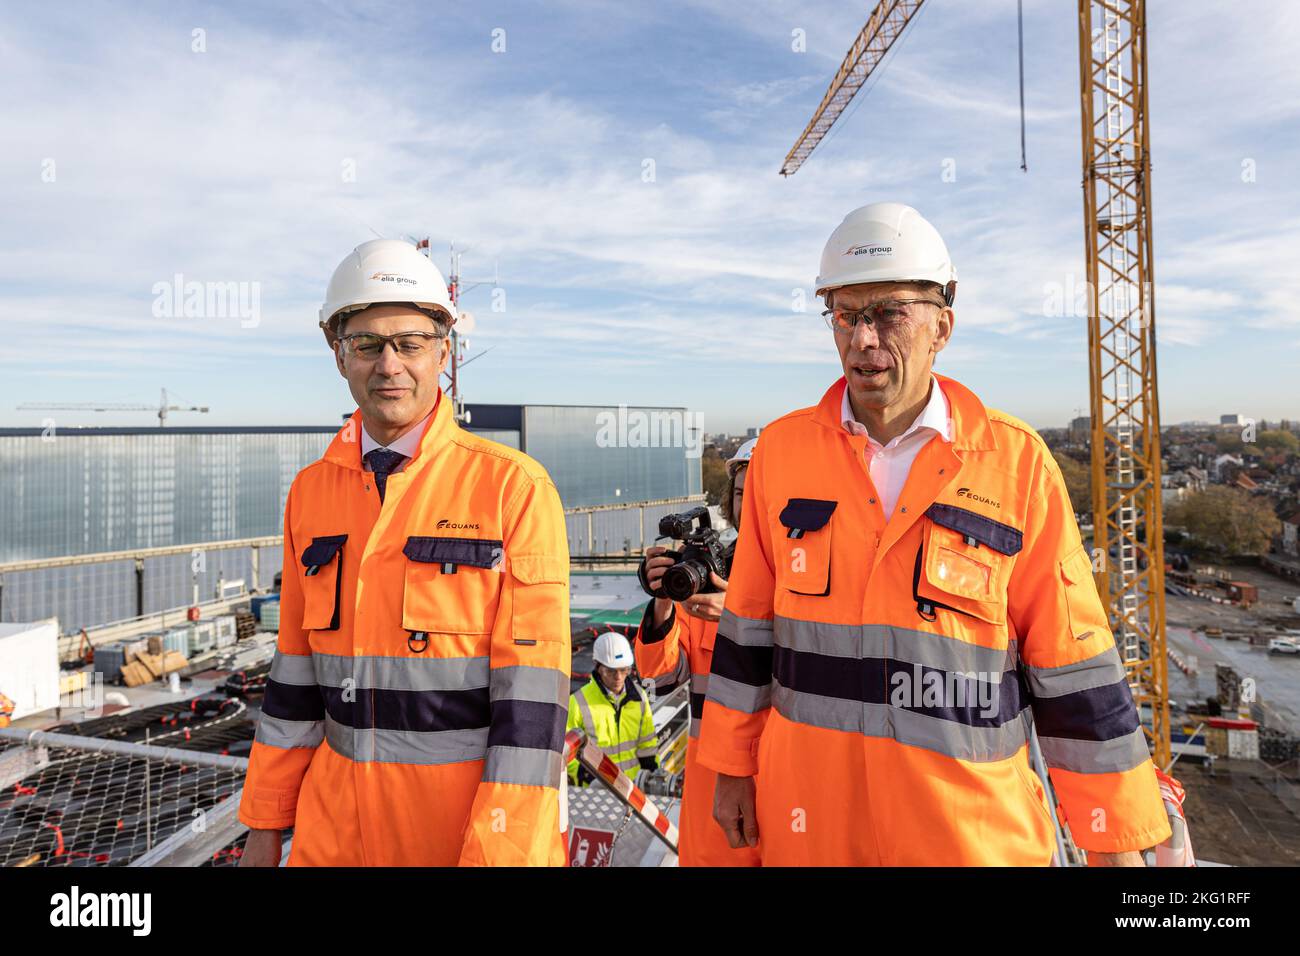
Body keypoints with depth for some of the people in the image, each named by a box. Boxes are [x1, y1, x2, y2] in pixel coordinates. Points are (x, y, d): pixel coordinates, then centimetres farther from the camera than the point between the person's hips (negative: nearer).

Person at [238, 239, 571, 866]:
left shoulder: (514, 486, -13)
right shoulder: (311, 492, 4)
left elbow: (532, 688, -15)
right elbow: (298, 663, 9)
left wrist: (498, 850, -17)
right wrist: (265, 821, 10)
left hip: (475, 809, -4)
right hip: (340, 815, 5)